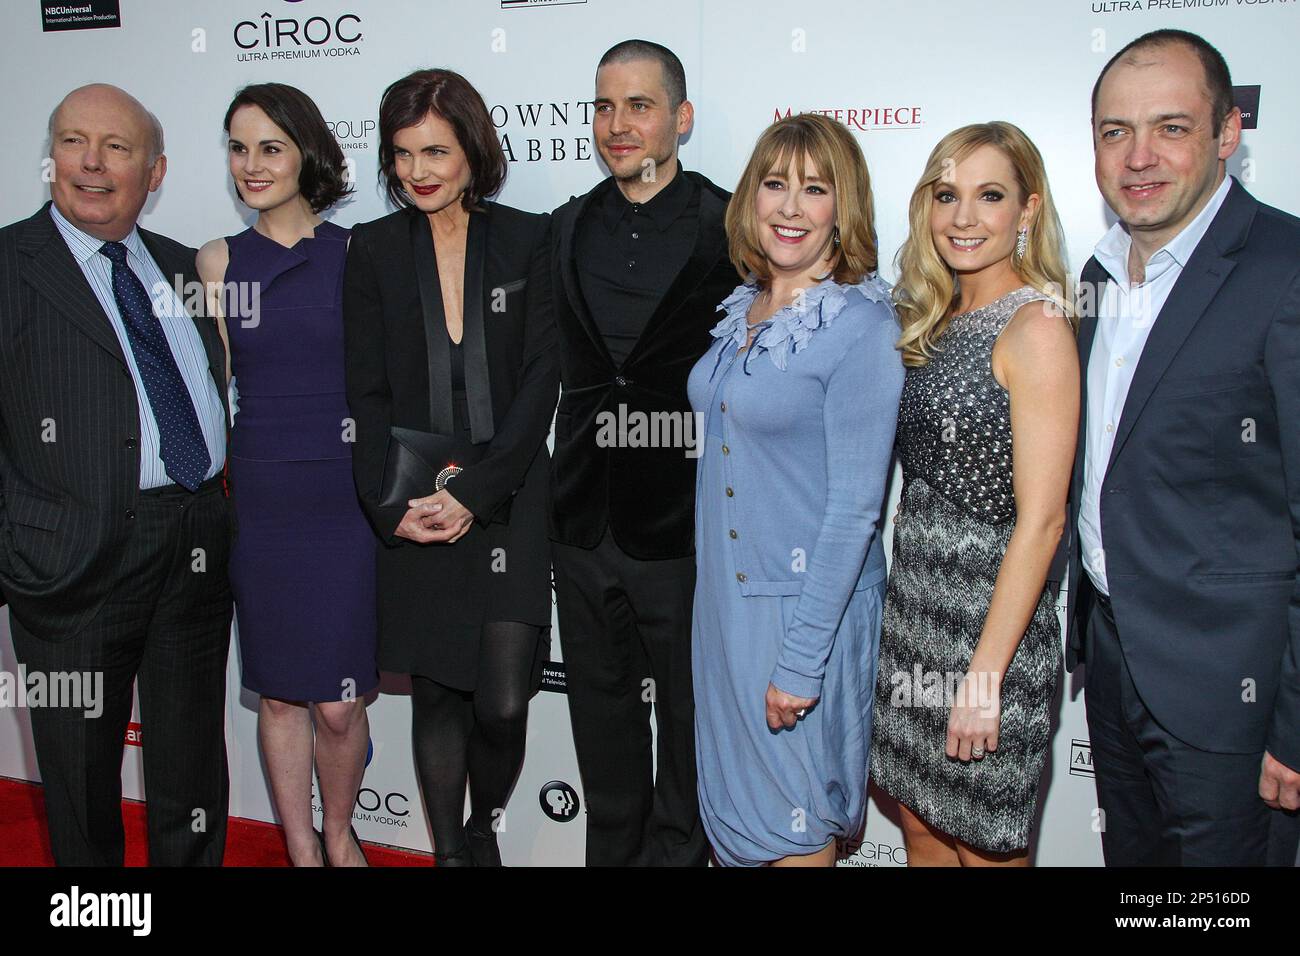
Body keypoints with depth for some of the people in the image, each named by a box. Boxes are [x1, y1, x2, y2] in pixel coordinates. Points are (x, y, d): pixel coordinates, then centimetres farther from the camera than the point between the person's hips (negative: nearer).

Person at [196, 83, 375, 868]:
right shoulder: (218, 262, 6)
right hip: (258, 501, 2)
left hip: (346, 499, -2)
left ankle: (340, 832, 30)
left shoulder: (356, 253, 1)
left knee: (339, 705, 1)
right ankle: (301, 848, 30)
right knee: (279, 693, 11)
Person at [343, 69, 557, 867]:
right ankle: (450, 847, 28)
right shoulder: (374, 250, 6)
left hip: (508, 500, -1)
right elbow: (367, 394, 3)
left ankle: (486, 827, 25)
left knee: (503, 699, -5)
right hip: (414, 513, 2)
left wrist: (474, 493, -12)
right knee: (436, 694, 9)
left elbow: (540, 380, -4)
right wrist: (391, 506, -9)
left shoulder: (528, 240, 2)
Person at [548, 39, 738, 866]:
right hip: (587, 526, 5)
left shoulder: (730, 226, -8)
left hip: (686, 527, -5)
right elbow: (554, 363, 10)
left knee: (688, 726, 13)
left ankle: (679, 851, 33)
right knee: (603, 729, 20)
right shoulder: (568, 227, 8)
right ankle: (613, 853, 39)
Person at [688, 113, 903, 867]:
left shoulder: (862, 325, -15)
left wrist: (801, 658, -18)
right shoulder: (742, 310, 6)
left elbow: (855, 506, -18)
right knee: (730, 796, 19)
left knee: (794, 824, 9)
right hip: (725, 590, 7)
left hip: (806, 604, -7)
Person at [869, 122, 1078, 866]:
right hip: (916, 610, 7)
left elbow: (1041, 520, -18)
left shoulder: (1035, 326, -15)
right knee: (921, 831, 19)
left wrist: (986, 674, -19)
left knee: (983, 845, 10)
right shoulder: (936, 322, 9)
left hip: (992, 621, -7)